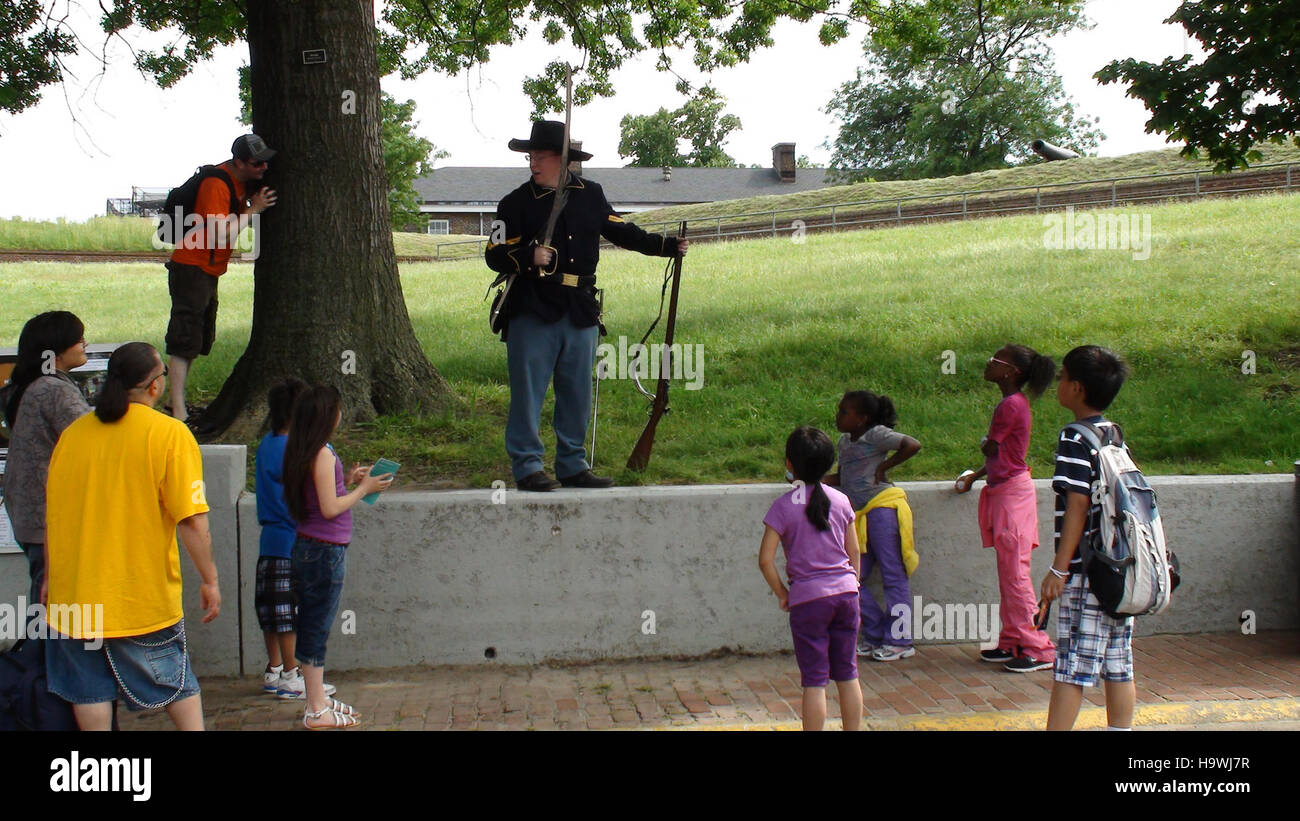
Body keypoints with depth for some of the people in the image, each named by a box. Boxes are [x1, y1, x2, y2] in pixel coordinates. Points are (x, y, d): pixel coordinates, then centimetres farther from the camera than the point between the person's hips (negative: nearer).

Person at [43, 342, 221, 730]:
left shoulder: (73, 433, 1)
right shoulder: (169, 433, -12)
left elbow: (52, 512, 10)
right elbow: (191, 520, -16)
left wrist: (51, 577, 22)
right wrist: (209, 580, -6)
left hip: (76, 593, 3)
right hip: (146, 594, -3)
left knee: (90, 692, 12)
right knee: (179, 686, 13)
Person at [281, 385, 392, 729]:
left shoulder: (300, 452, 10)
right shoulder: (323, 455, -17)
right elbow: (330, 508, -19)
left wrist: (347, 479, 13)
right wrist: (363, 489, -8)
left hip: (307, 547, 9)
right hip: (325, 552, -9)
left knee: (312, 627, 15)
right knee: (317, 629, -2)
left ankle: (319, 699, 26)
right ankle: (317, 711, 5)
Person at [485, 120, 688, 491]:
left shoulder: (590, 195, 11)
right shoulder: (516, 202, 0)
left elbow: (622, 233, 21)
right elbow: (495, 255, -3)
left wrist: (666, 246, 15)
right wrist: (528, 257, -21)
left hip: (580, 310, 4)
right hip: (532, 310, -4)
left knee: (577, 393, 10)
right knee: (528, 390, -4)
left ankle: (572, 465, 20)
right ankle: (527, 466, 4)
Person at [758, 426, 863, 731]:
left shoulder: (784, 506, -7)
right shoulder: (840, 500, 5)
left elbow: (765, 559, -11)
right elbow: (854, 551, 10)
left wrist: (781, 593, 1)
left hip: (808, 597, -4)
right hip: (845, 592, 4)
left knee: (814, 681, 1)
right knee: (847, 674, 13)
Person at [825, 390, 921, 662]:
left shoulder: (876, 435, -6)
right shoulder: (844, 442, 17)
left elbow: (912, 445, -18)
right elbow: (842, 479, 20)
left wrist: (883, 467, -13)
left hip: (883, 506, -8)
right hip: (859, 514, 8)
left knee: (893, 575, -2)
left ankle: (899, 640, 4)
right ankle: (875, 634, 17)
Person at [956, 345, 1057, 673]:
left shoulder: (1011, 405, -17)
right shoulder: (1014, 403, 13)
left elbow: (991, 449, -11)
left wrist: (983, 443, 11)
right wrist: (974, 476, 25)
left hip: (1012, 491, -10)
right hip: (1003, 490, 10)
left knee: (1015, 574, -8)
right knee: (1008, 573, 13)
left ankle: (1039, 649, -4)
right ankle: (1012, 642, 20)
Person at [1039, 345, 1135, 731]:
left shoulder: (1074, 439, -12)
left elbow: (1078, 504, -16)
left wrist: (1059, 568, -14)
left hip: (1087, 570, -8)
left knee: (1071, 668, -4)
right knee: (1118, 667, 10)